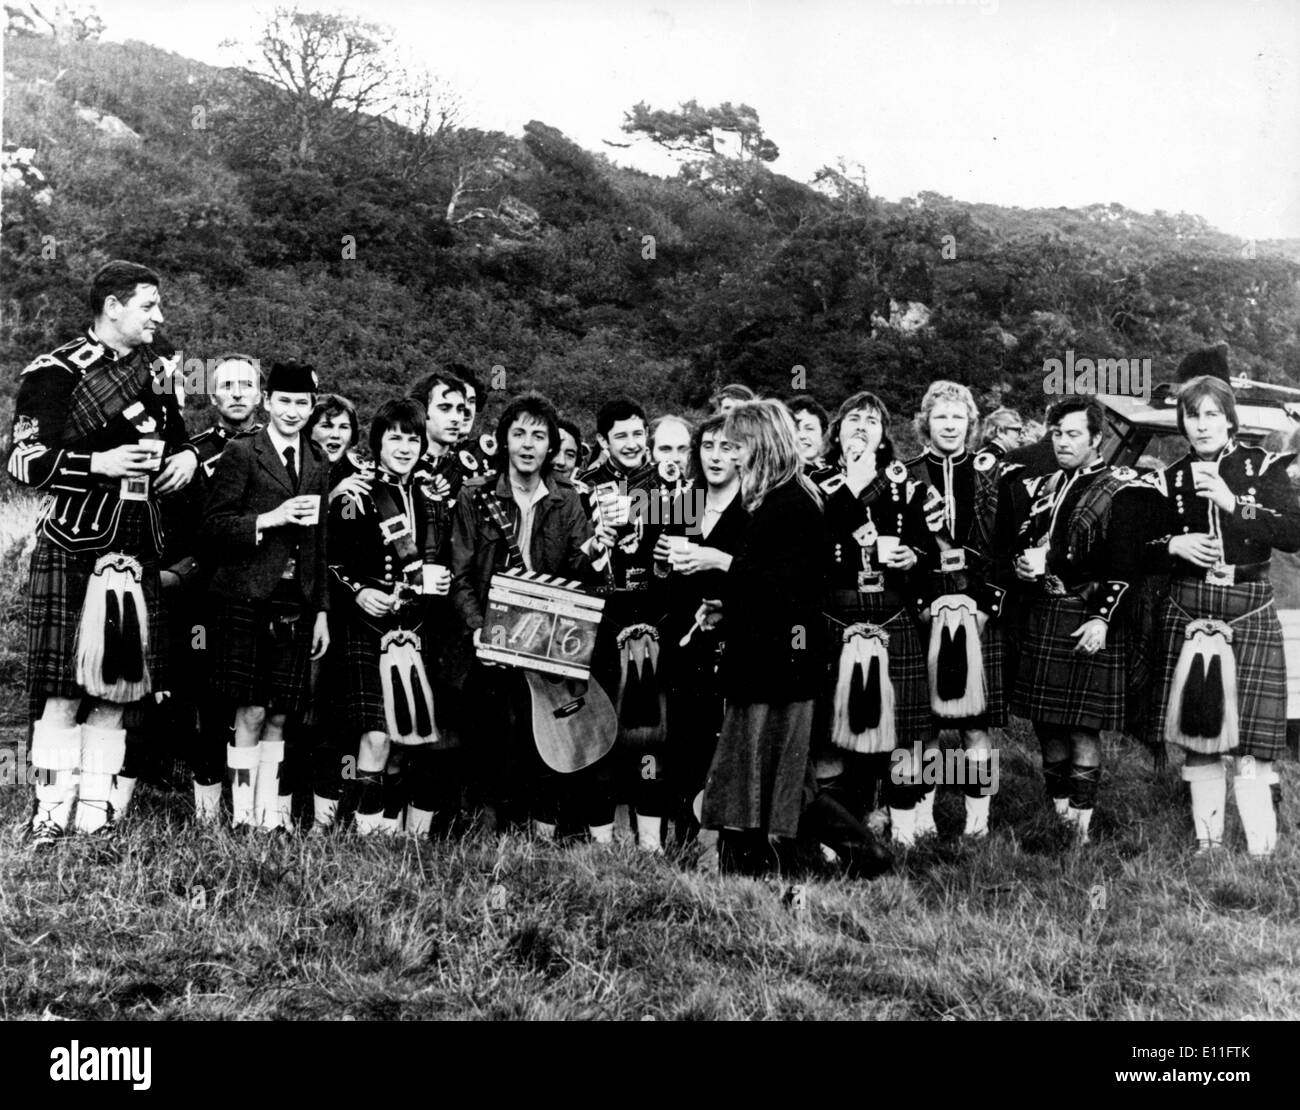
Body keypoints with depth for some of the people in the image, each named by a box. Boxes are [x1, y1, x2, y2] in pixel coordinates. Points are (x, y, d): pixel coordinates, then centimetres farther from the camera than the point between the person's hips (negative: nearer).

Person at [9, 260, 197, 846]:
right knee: (65, 686, -3)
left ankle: (97, 806, 16)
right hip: (72, 554, -6)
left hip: (137, 556, 6)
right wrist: (100, 463, -20)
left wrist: (187, 457, 7)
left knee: (118, 685, 8)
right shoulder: (55, 373, -5)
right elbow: (24, 462, -10)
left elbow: (177, 442, 30)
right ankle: (53, 806, 8)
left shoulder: (155, 375, 15)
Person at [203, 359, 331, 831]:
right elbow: (214, 526, -6)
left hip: (296, 604, 4)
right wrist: (270, 519, -18)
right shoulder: (240, 454, 0)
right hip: (247, 600, -4)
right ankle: (243, 814, 5)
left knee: (278, 716, 6)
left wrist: (322, 610, 14)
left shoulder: (317, 462, 15)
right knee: (251, 711, -4)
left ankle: (272, 812, 13)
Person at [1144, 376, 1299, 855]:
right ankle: (1206, 840, 17)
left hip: (1250, 615, -2)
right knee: (1196, 733, 5)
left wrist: (1233, 504, -17)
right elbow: (1144, 552, 13)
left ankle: (1261, 850, 2)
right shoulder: (1170, 479, 9)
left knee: (1253, 736, -6)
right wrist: (1173, 545, -8)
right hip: (1188, 614, 3)